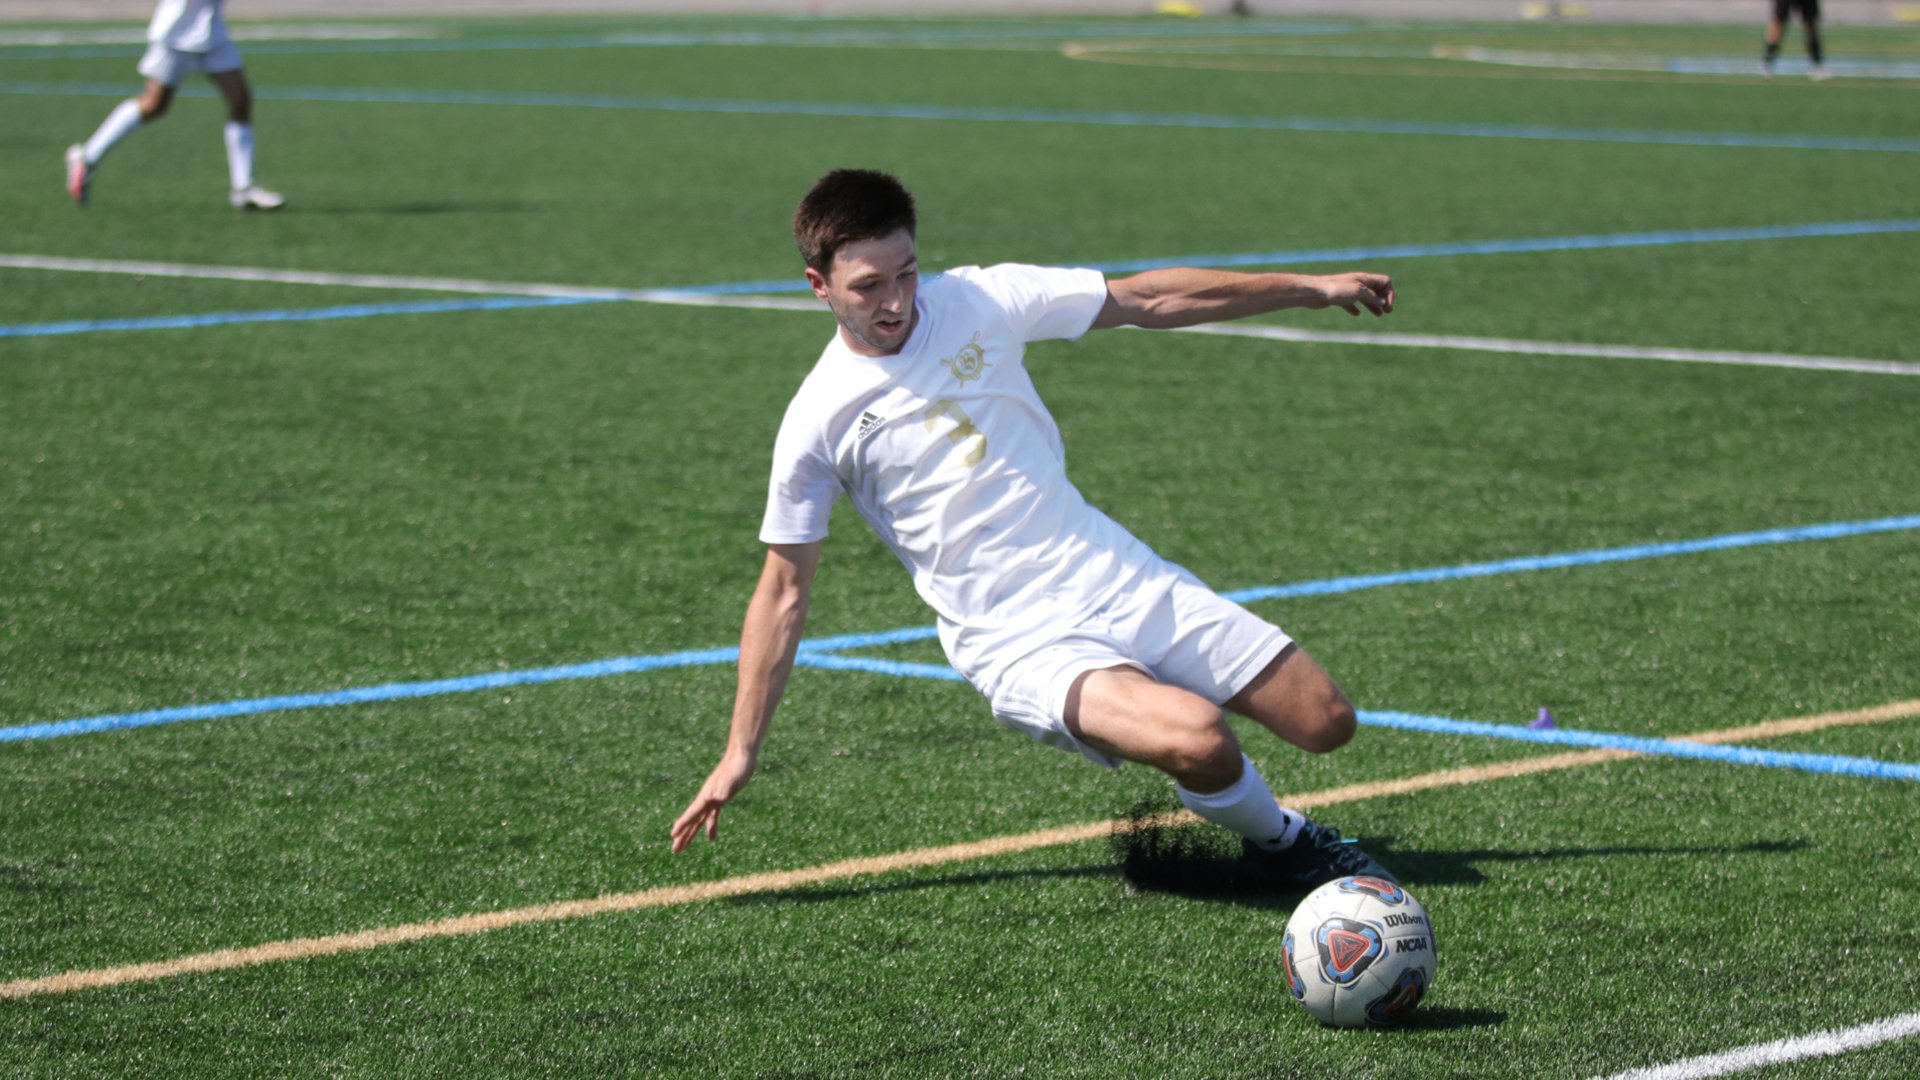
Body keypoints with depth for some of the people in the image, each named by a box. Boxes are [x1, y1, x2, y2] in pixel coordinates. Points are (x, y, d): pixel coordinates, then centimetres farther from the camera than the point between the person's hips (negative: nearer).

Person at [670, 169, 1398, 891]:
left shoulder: (979, 301, 0)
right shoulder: (818, 422, -7)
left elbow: (1147, 300, 8)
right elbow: (784, 590, 1)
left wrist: (1309, 287, 9)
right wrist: (740, 753, 0)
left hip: (1120, 578, 5)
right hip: (1022, 645, -5)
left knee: (1326, 723, -2)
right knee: (1196, 737, -31)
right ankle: (1278, 846, 3)